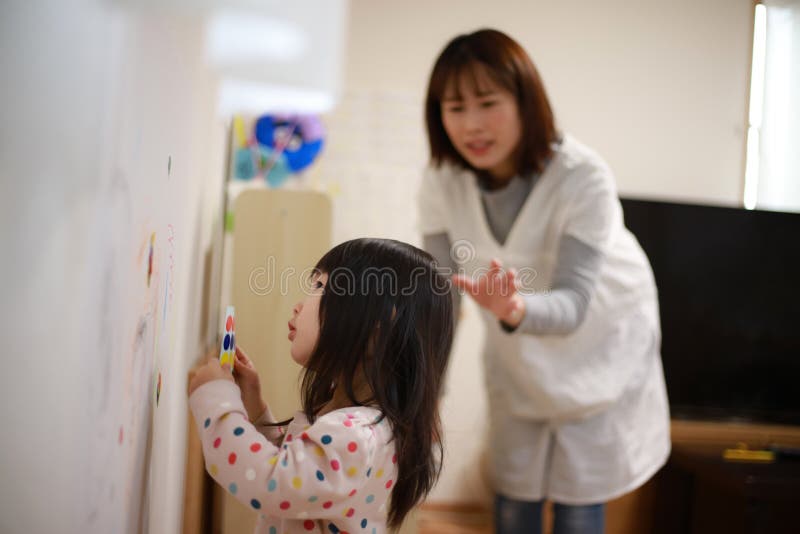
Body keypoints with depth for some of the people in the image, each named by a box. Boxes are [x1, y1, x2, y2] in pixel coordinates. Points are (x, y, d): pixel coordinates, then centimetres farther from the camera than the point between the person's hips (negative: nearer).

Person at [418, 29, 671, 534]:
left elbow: (572, 303, -36)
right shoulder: (443, 180, -17)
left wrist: (515, 309, -56)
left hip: (597, 349, -3)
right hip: (518, 357, 4)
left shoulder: (583, 177, -30)